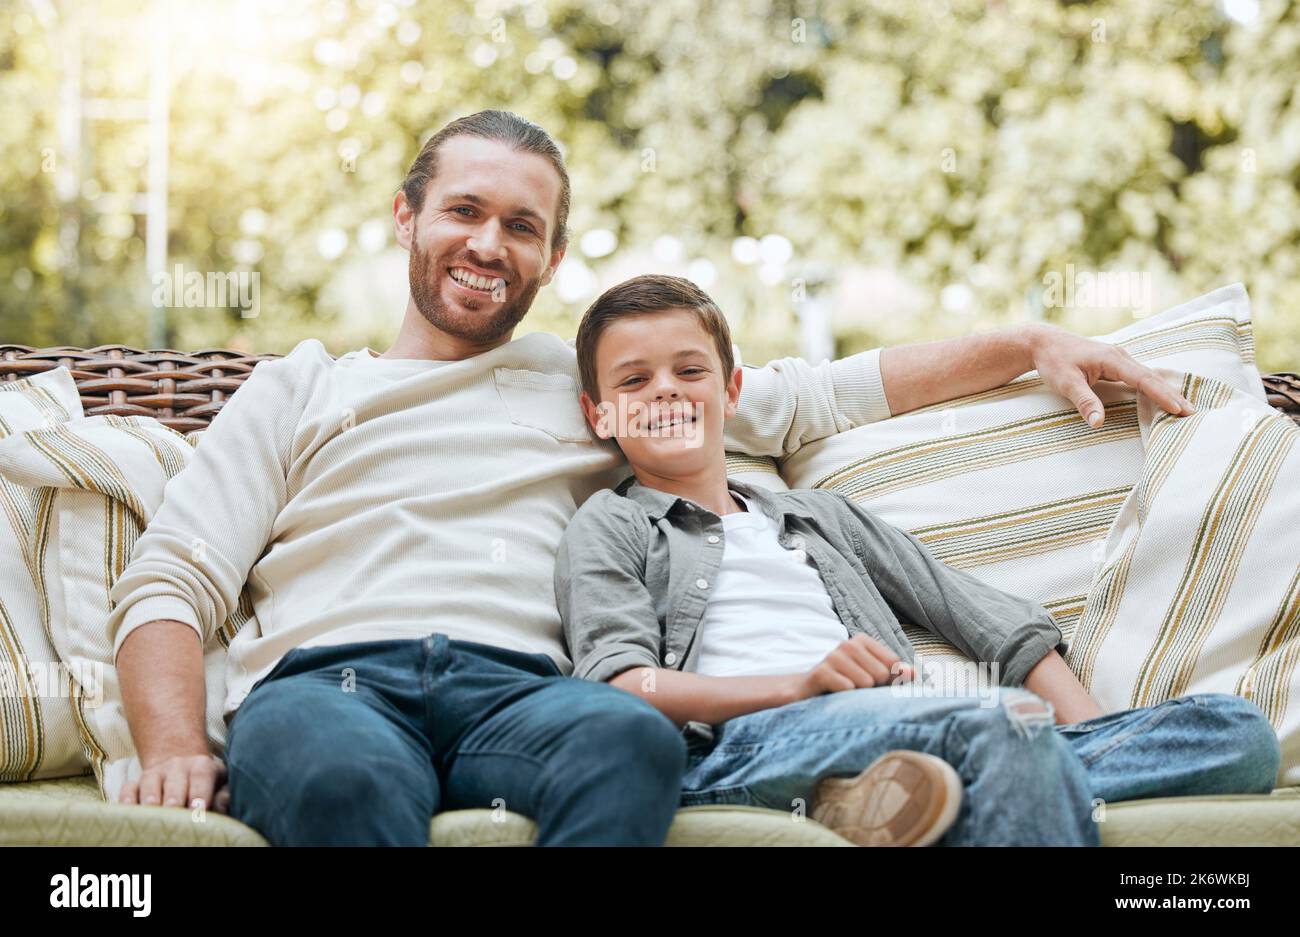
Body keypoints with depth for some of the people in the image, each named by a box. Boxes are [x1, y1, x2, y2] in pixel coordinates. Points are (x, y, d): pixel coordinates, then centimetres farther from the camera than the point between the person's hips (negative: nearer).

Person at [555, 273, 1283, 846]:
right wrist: (803, 685, -11)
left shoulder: (825, 516, 35)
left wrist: (1088, 724, 6)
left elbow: (995, 621, 26)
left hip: (905, 732, 6)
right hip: (741, 742, -6)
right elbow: (622, 687, 2)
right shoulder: (609, 528, 21)